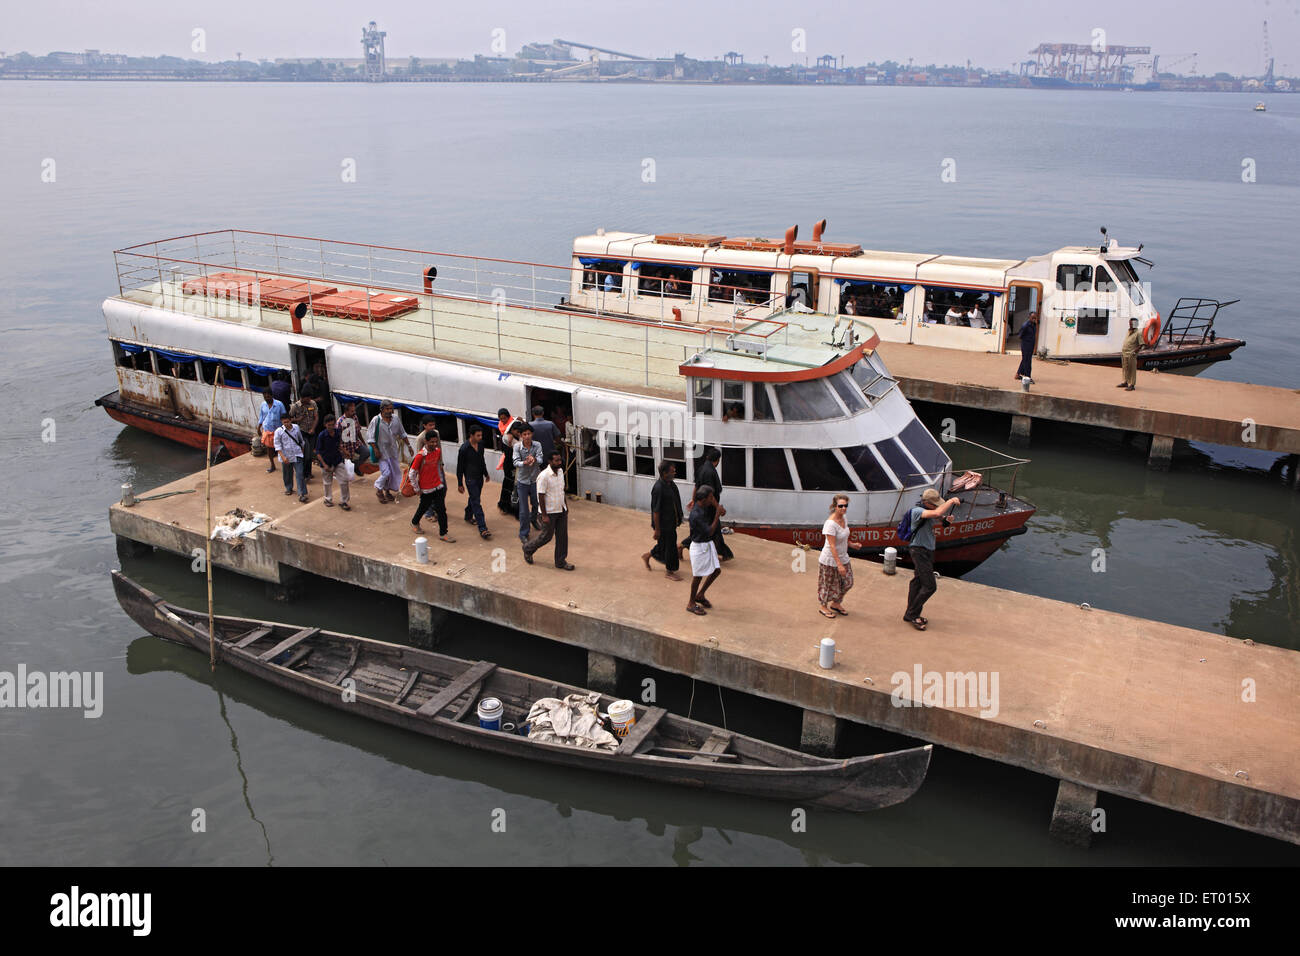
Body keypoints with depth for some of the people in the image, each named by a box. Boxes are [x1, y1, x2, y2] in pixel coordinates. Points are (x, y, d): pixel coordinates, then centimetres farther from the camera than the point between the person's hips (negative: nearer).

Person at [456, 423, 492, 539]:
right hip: (470, 478, -7)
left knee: (474, 498, 22)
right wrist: (460, 484, -9)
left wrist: (486, 473, 25)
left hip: (479, 476, 7)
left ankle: (468, 516, 46)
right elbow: (459, 467, -12)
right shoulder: (464, 449, -20)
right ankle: (482, 529, -12)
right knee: (476, 502, -9)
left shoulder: (481, 444, -1)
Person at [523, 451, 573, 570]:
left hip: (561, 510, 7)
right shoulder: (544, 476, -22)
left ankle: (561, 562, 20)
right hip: (549, 512, -7)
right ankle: (528, 548, 31)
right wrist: (544, 515, -18)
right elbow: (541, 496, -19)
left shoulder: (560, 471, 2)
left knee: (562, 536, 9)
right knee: (547, 536, 6)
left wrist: (565, 504, 19)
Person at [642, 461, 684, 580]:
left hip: (671, 522, 9)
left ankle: (647, 555, 44)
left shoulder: (671, 484, 2)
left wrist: (678, 520, 21)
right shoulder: (658, 488, -26)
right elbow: (655, 511, -22)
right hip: (663, 524, -9)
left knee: (664, 544, 22)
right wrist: (657, 529, -18)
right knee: (670, 547, 4)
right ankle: (669, 571, 21)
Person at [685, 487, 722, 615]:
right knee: (698, 576, 5)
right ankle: (691, 603, 22)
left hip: (709, 544, 8)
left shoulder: (708, 507, -3)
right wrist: (718, 514, -26)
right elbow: (709, 532, -26)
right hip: (699, 546, -8)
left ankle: (700, 595, 31)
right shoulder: (696, 514, -28)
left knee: (717, 570, 14)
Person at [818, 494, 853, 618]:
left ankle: (835, 604, 38)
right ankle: (824, 607, 32)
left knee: (847, 582, 17)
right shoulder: (831, 524, -28)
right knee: (828, 584, 9)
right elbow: (832, 546, -27)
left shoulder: (844, 517, -3)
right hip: (830, 560, -8)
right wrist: (839, 564, -27)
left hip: (843, 557, 8)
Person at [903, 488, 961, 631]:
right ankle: (912, 614, 2)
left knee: (918, 582, 15)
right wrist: (951, 501, -25)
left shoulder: (928, 510, 6)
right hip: (919, 551, -9)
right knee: (930, 586, -9)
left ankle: (910, 615, 25)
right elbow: (937, 513, -37)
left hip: (927, 552, 9)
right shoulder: (917, 511, -22)